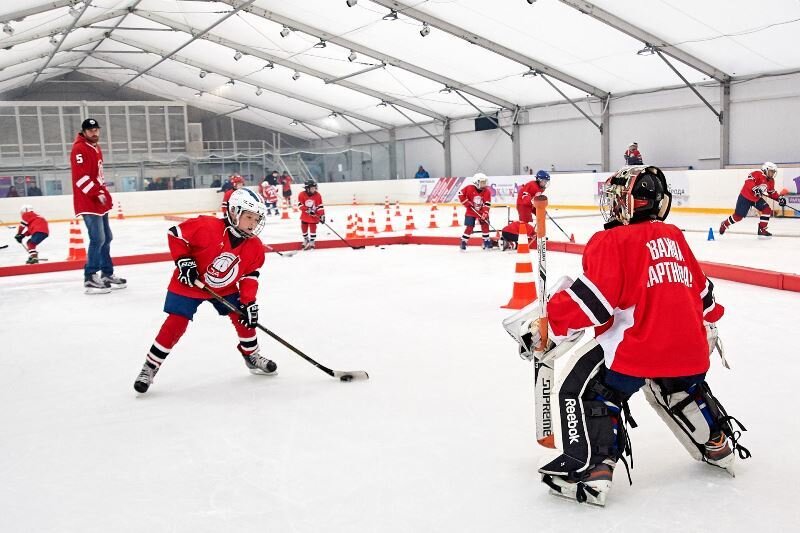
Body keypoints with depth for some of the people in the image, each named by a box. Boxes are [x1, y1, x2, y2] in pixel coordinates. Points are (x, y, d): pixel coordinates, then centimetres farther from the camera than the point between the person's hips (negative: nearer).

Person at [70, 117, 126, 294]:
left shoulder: (96, 148, 17)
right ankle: (90, 278, -7)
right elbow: (81, 177, -22)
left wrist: (105, 194, 21)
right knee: (98, 239, -13)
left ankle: (107, 274, 26)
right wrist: (97, 193, -24)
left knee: (106, 238, 15)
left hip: (100, 201, 10)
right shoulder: (79, 149, -13)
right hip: (88, 202, -10)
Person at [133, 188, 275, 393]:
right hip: (189, 284, -5)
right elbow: (175, 233, -19)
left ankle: (252, 356, 24)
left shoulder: (255, 247, -12)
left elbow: (250, 274, -3)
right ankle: (150, 367, 3)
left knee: (244, 317, 0)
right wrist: (183, 261, -25)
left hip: (225, 288, 5)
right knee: (176, 324, -10)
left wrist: (248, 301, -12)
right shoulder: (206, 227, -29)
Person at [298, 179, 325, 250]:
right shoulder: (302, 194, -13)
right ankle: (306, 240, 36)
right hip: (304, 215, 1)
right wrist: (308, 210, -23)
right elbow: (300, 205, -13)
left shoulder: (317, 195, -10)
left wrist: (322, 215, -15)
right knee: (304, 228, 13)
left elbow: (320, 206, -9)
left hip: (314, 216, -1)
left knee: (313, 229, -4)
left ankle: (312, 242, 9)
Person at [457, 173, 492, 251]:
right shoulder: (469, 188, -15)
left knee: (485, 225, -1)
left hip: (482, 212, 3)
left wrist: (485, 214, -24)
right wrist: (466, 202, -15)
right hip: (471, 211, -3)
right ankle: (463, 242, 1)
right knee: (469, 227, -8)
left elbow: (487, 204, -14)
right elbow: (460, 194, -9)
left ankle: (487, 242, 14)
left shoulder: (487, 192, -9)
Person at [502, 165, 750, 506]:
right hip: (690, 347, 8)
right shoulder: (673, 236, 15)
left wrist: (548, 327, -9)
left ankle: (590, 469, -6)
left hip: (639, 345, -8)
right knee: (681, 388, 36)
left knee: (582, 388, 3)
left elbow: (592, 299, -16)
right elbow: (700, 288, 25)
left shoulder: (613, 242, -7)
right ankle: (718, 445, 45)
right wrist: (708, 325, 42)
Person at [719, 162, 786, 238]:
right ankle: (724, 224, 19)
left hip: (757, 198, 8)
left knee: (767, 210, -9)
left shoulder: (771, 181, 6)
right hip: (745, 197, -8)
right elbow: (748, 180, -35)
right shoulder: (758, 174, -20)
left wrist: (779, 198, 2)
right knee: (738, 216, -5)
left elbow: (772, 192, 17)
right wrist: (755, 189, -47)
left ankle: (762, 230, -1)